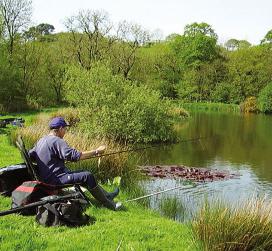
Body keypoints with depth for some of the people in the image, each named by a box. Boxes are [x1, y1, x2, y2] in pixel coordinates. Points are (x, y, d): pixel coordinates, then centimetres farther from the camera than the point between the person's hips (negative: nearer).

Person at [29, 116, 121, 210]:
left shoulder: (41, 140, 12)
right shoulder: (57, 141, -17)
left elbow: (30, 155, 23)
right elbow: (74, 155, -24)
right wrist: (96, 152, -18)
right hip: (55, 179, -10)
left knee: (84, 175, 17)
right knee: (88, 176, -11)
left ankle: (107, 195, 21)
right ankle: (109, 204, -5)